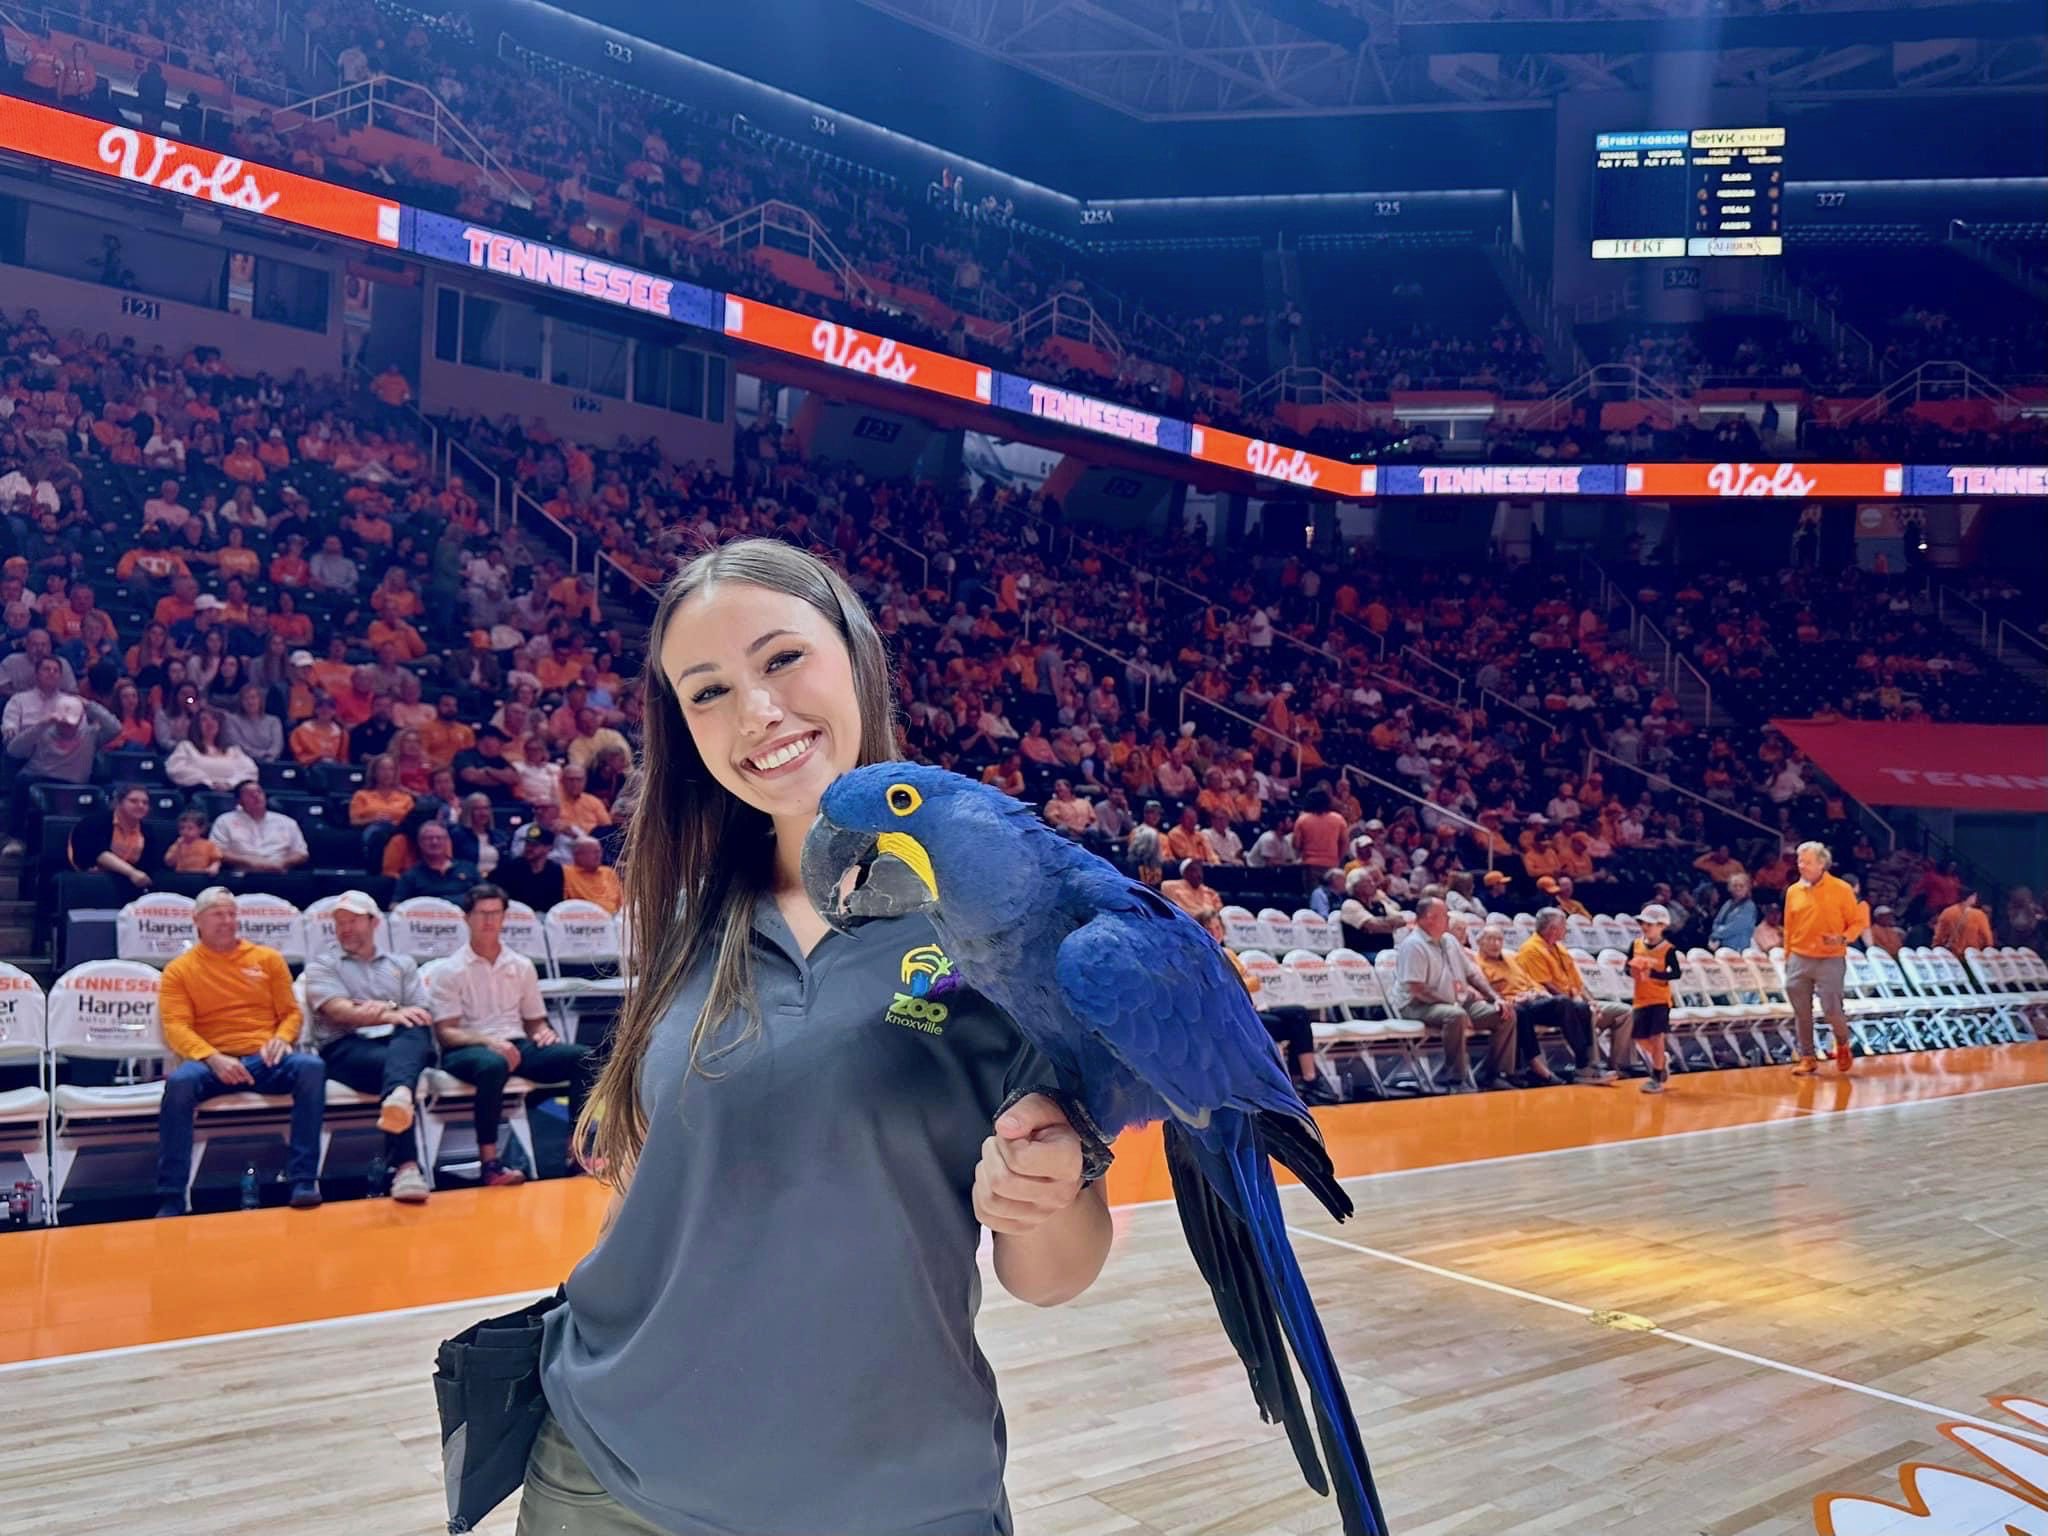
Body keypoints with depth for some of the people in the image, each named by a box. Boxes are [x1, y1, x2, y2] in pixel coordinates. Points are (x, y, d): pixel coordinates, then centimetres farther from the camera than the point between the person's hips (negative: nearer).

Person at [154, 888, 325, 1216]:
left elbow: (291, 1012, 15)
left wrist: (281, 1038, -9)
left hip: (265, 1060, 1)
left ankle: (303, 1180, -31)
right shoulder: (179, 970, 10)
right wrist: (213, 1058, -20)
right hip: (212, 1062, -1)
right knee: (179, 1082, -36)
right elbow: (176, 1027, -2)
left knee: (310, 1067, -31)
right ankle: (170, 1199, -28)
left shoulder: (268, 958, 15)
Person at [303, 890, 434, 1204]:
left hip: (402, 1043, 3)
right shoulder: (322, 964, 17)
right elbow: (340, 1012, -4)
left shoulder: (402, 964, 27)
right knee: (395, 1065, -39)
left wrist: (388, 1007, -8)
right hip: (345, 1047, -3)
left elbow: (422, 1016, 14)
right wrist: (390, 1016, -20)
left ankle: (398, 1096, -70)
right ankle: (406, 1166, -56)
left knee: (414, 1032, -37)